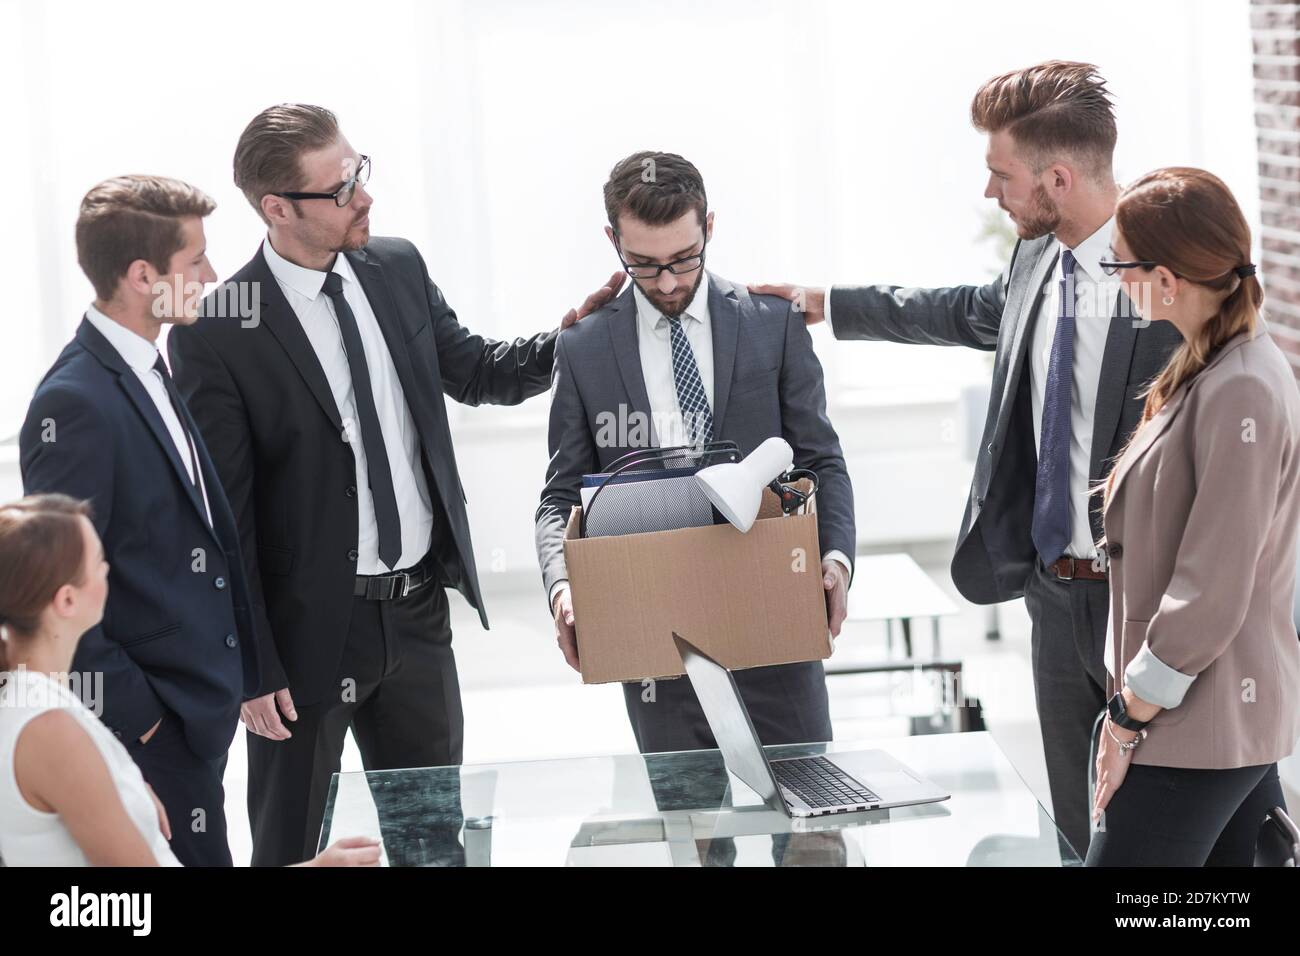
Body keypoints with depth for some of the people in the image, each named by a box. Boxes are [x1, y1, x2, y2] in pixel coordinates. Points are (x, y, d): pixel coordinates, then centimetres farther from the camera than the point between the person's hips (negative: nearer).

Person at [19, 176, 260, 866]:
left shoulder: (145, 370, 10)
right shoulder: (78, 402, -20)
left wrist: (243, 674, 13)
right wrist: (136, 715, -17)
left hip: (197, 713, 9)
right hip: (154, 730, -9)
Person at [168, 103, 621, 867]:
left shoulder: (398, 269, 0)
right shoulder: (216, 334, -17)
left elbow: (473, 372, 14)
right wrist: (251, 668, -13)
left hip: (419, 609, 6)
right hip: (311, 628, -5)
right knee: (292, 846, 10)